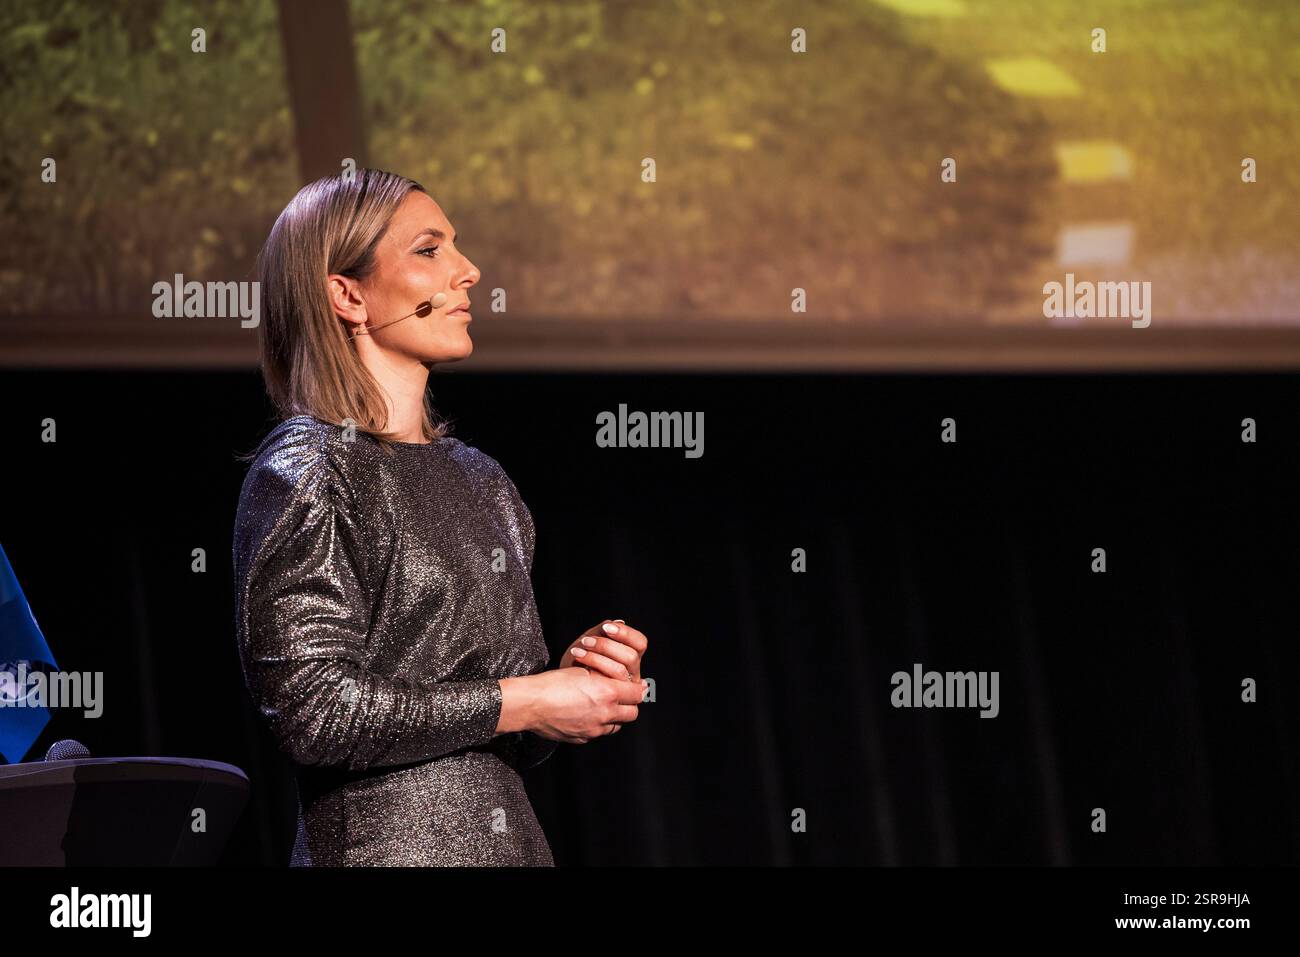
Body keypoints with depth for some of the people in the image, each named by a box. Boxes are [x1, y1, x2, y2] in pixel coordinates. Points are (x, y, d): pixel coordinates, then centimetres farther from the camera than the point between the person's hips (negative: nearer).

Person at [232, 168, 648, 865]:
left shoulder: (480, 479, 12)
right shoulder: (303, 472, -8)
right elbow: (312, 711, -18)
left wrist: (578, 676, -3)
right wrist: (525, 702, -14)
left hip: (509, 837, 6)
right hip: (381, 845, -6)